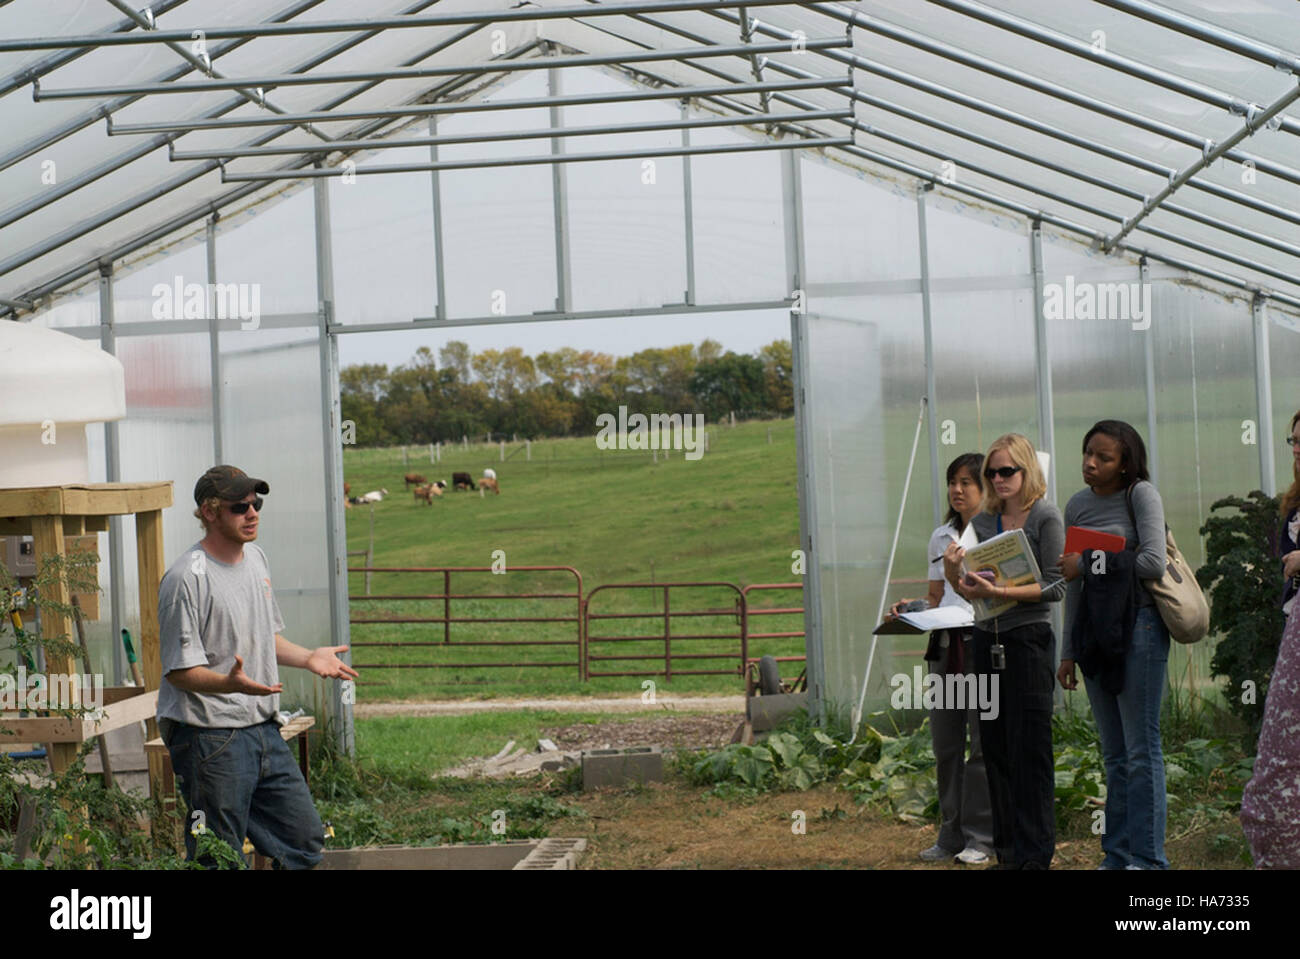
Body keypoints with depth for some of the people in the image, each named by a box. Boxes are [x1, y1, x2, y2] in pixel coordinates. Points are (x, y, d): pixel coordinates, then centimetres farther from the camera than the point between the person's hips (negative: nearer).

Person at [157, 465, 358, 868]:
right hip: (210, 739, -9)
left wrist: (308, 657, 9)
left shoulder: (256, 558, 12)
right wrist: (229, 683, -34)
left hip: (264, 729, 9)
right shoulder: (186, 578, -16)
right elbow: (180, 671, -17)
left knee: (304, 839, 12)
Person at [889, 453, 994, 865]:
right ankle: (951, 835, 13)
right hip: (945, 645, 6)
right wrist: (910, 609, 4)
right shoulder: (940, 538, 17)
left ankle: (981, 836, 1)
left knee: (984, 740, -5)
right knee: (945, 742, 6)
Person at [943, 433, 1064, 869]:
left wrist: (1001, 592, -22)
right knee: (996, 747, 8)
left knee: (1030, 748, -3)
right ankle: (1008, 852, 15)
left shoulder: (1045, 518, -4)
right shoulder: (981, 522, 11)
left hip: (1028, 640, -5)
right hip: (987, 640, 6)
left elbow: (1055, 587, -11)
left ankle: (1035, 853, 2)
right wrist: (952, 571, -9)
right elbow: (969, 589, 13)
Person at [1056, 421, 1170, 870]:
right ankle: (1117, 856, 12)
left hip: (1137, 625, -6)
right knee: (1113, 754, 9)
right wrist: (1068, 652, 15)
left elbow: (1153, 563, -12)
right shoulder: (1077, 506, 14)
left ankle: (1147, 857, -2)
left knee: (1140, 750, -5)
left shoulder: (1141, 495, -2)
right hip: (1094, 630, 6)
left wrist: (1090, 565, -6)